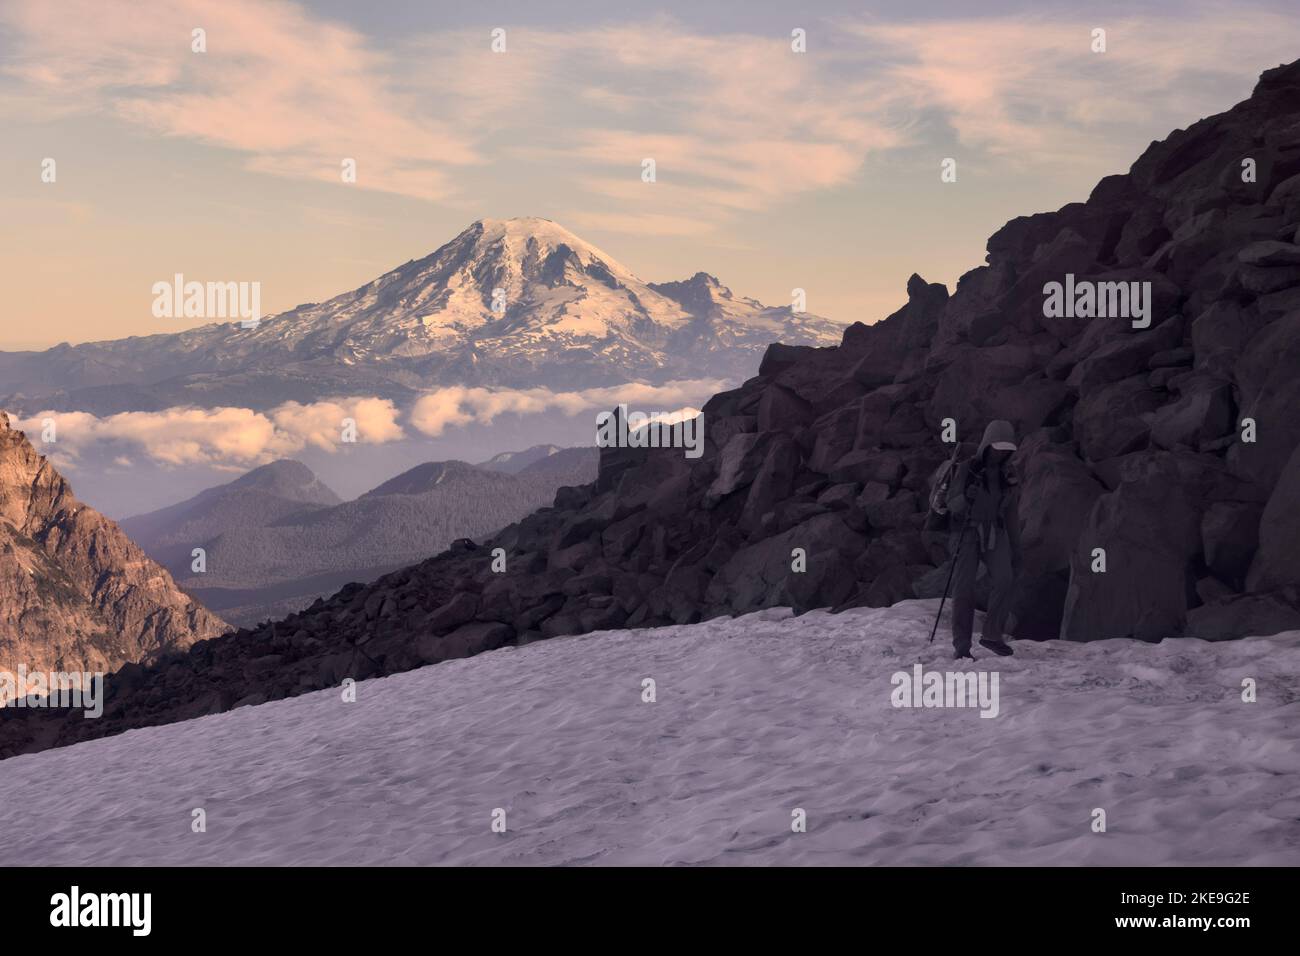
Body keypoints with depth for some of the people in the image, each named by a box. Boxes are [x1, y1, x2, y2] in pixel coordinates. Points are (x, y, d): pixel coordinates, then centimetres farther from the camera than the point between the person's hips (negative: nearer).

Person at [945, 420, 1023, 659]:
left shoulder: (1008, 474, 10)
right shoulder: (967, 469, -3)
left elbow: (1011, 514, 17)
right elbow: (952, 504, -4)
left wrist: (1015, 550, 16)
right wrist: (966, 497, -27)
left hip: (995, 535, 3)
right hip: (968, 533, -3)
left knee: (1005, 581, -18)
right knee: (964, 588, -10)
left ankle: (991, 635, -6)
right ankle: (961, 645, -4)